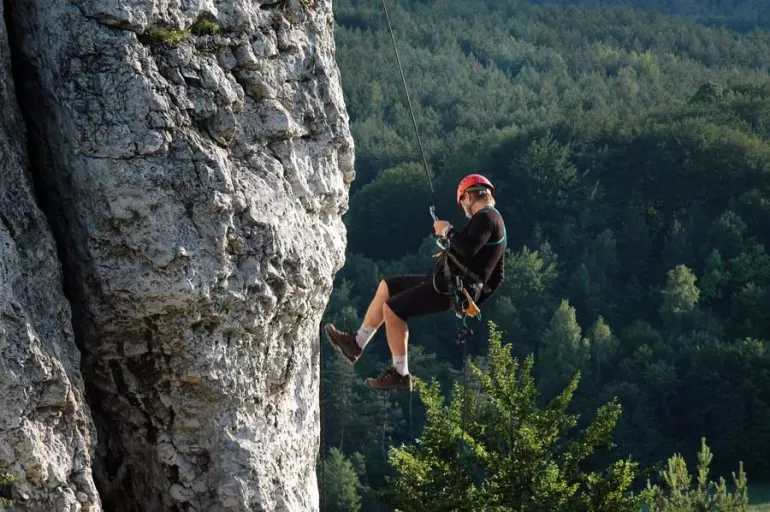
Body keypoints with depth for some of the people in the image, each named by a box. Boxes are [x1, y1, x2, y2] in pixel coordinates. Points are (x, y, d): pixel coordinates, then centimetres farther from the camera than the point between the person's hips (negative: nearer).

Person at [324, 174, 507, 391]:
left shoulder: (486, 217, -11)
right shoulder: (493, 220, 21)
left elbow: (467, 248, -30)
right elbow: (497, 276, 22)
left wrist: (448, 231, -12)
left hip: (452, 287, -11)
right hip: (455, 286, 11)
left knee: (392, 308, -13)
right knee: (386, 286, 14)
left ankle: (400, 374, -8)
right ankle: (357, 343, 15)